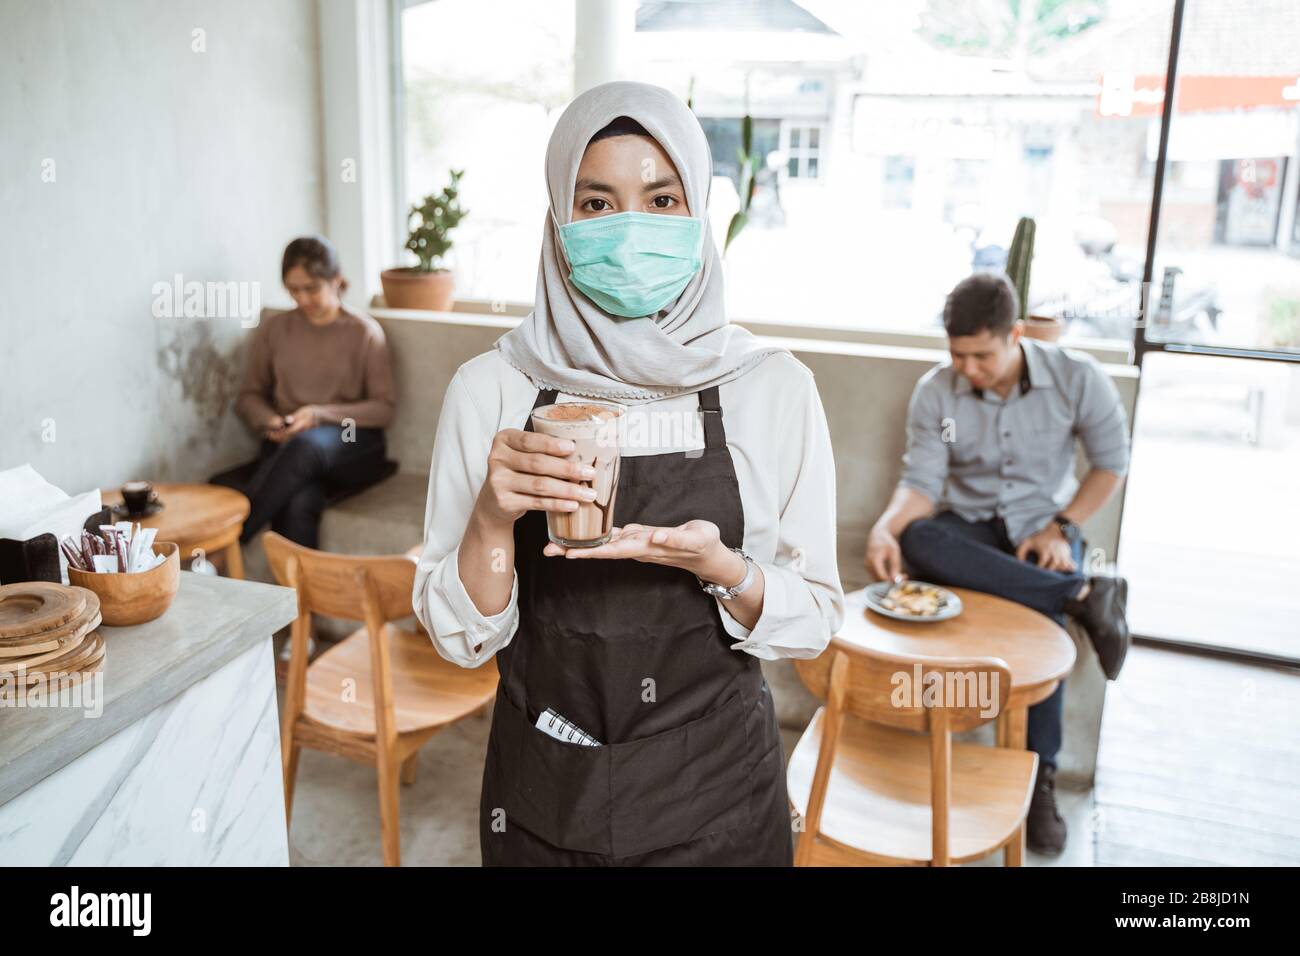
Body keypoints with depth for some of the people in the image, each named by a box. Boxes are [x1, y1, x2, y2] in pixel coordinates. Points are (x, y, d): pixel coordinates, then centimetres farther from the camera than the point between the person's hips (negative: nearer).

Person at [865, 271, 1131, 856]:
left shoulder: (1076, 377, -10)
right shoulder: (934, 392, -8)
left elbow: (1112, 460, 0)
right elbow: (922, 483, -10)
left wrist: (1060, 527, -12)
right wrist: (885, 528, -32)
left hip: (1044, 525, -1)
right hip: (970, 526, 2)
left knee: (1042, 621, -34)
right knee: (916, 540, -36)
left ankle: (1040, 777, -16)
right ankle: (1084, 595, -33)